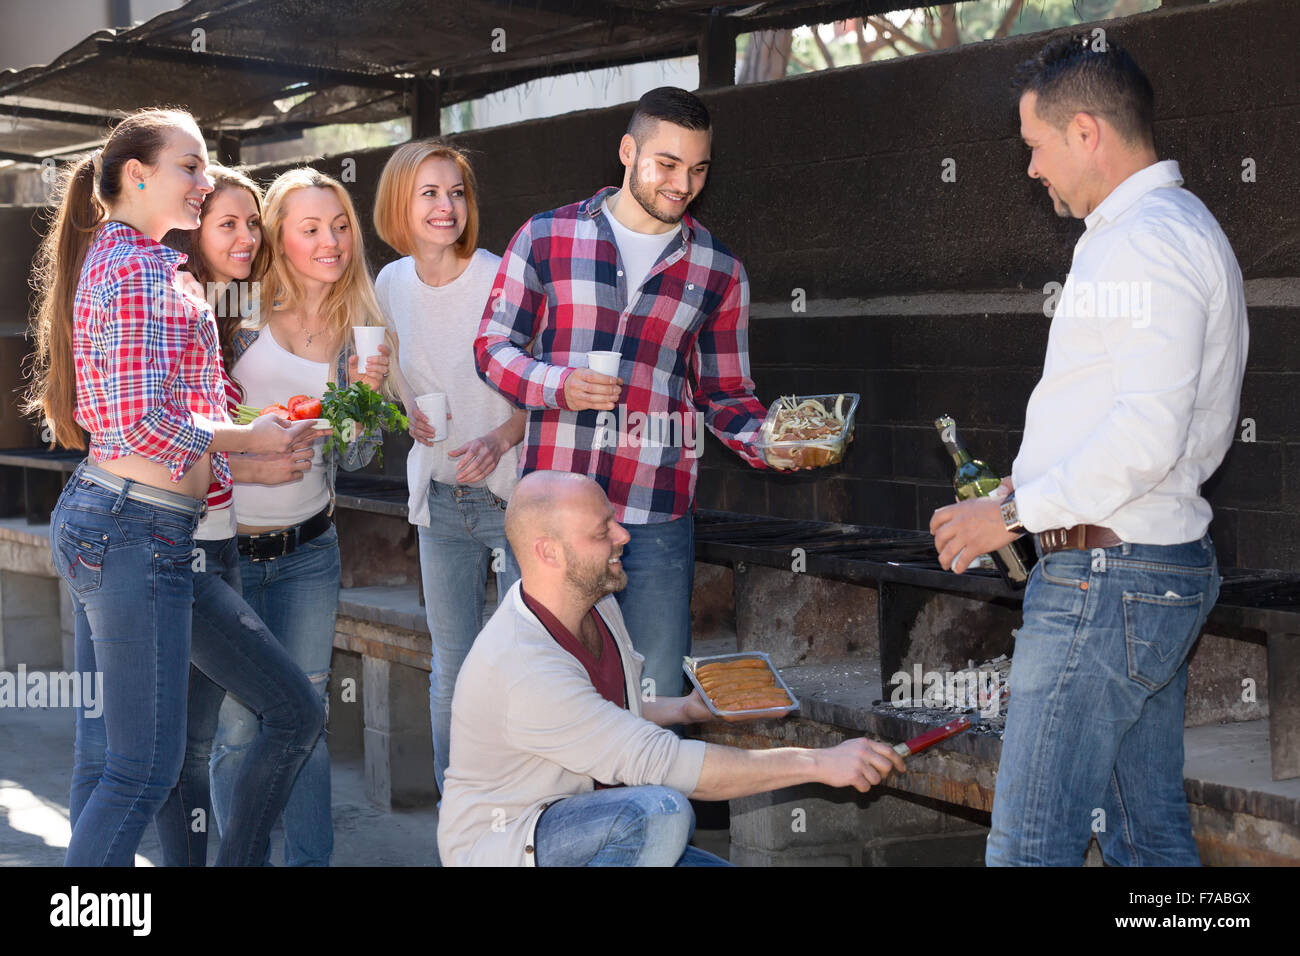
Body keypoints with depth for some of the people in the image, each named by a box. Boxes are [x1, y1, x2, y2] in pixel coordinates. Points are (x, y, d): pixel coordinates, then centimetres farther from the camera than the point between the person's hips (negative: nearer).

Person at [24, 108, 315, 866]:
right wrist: (253, 438, -11)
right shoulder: (140, 272, -14)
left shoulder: (109, 257, 17)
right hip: (139, 528, -10)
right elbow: (146, 426, -21)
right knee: (147, 766, -5)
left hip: (94, 514, 10)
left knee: (103, 758, 13)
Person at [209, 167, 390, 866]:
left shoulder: (358, 330, 5)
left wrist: (368, 390, -8)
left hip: (307, 551, 3)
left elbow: (353, 458, 9)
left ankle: (311, 861, 20)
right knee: (236, 725, 3)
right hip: (223, 547, -3)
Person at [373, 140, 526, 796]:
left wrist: (502, 436, -26)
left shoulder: (502, 280, -13)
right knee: (450, 665, 11)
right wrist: (410, 413, -2)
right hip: (441, 497, 5)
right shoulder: (391, 284, 3)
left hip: (513, 491, -5)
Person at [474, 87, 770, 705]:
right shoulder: (547, 238, 5)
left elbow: (725, 393, 15)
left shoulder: (718, 271, 10)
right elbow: (493, 345, 8)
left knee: (654, 701, 0)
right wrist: (557, 387, -12)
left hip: (656, 516, 1)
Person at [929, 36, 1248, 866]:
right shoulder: (1182, 228, 19)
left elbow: (1148, 433, -24)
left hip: (1107, 579, -11)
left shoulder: (1145, 243, -15)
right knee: (1152, 831, 14)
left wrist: (1016, 511, -16)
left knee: (1029, 844, -9)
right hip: (1167, 567, 11)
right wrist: (1039, 492, 17)